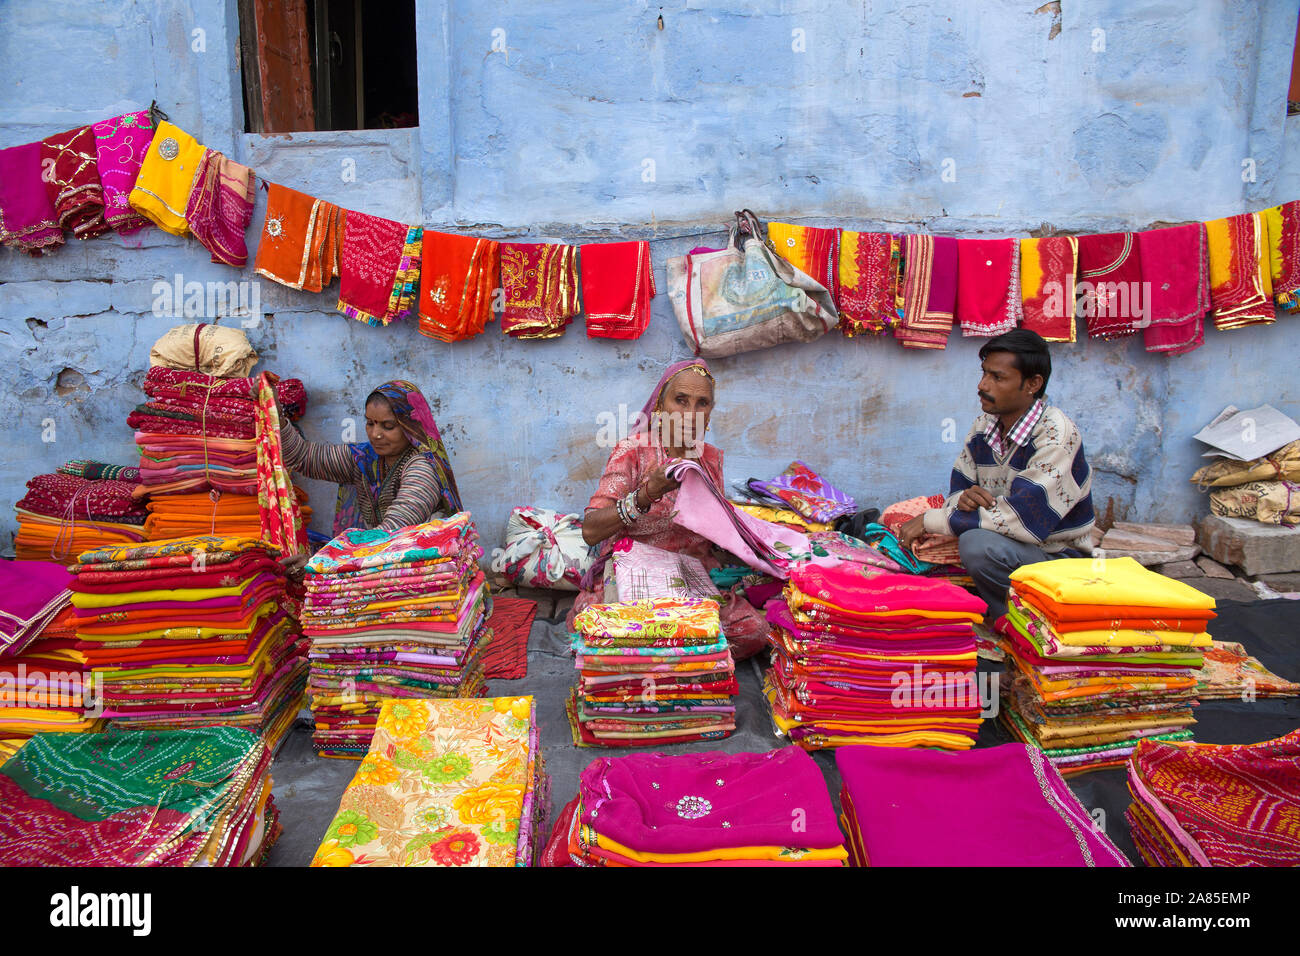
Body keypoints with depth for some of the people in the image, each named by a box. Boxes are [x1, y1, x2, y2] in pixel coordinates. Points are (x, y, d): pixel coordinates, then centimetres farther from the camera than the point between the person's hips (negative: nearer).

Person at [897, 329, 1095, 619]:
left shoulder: (1056, 434, -20)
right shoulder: (984, 426, 2)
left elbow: (1023, 517, -29)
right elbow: (958, 488, 8)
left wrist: (931, 520, -25)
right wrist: (964, 498, -19)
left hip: (1057, 555, -7)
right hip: (1010, 544, 7)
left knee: (978, 544, -35)